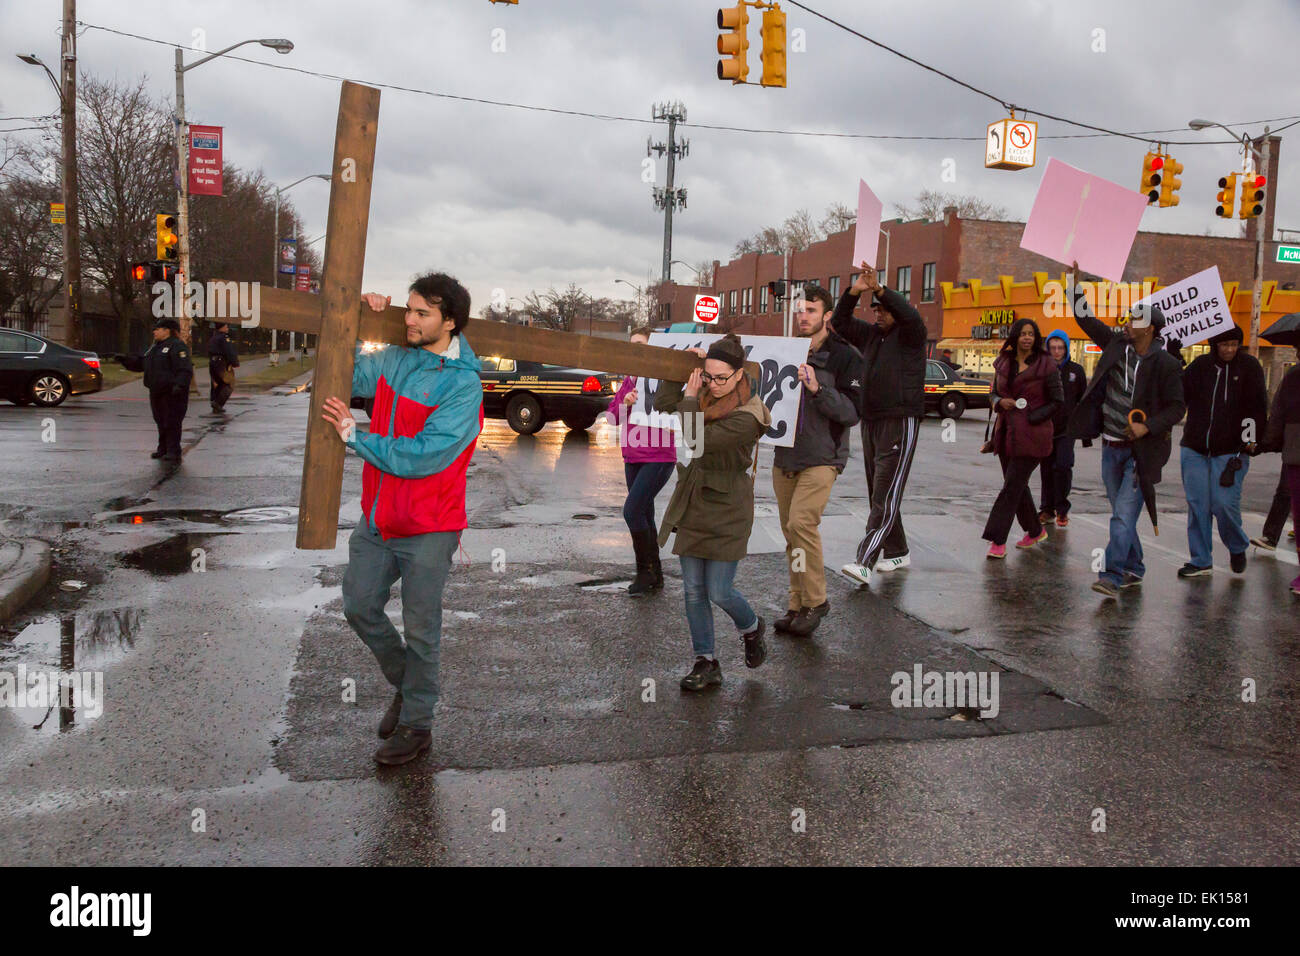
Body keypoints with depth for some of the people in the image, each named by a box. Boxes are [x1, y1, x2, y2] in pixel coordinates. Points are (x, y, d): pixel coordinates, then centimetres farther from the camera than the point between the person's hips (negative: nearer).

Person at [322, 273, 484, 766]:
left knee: (420, 629, 5)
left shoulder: (462, 386, -18)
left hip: (427, 530, -7)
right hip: (377, 520, 7)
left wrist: (355, 436, -17)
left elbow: (421, 457, -24)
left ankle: (416, 725, 23)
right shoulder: (395, 360, 3)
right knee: (360, 608, 14)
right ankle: (406, 686, 37)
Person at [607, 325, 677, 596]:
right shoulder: (629, 380, 12)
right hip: (632, 459, 7)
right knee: (645, 517, 12)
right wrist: (625, 402, -9)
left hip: (658, 458, -7)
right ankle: (655, 576, 24)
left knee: (632, 510, -16)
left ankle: (645, 571, 0)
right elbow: (613, 416, 10)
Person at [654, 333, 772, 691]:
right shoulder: (708, 392, 2)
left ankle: (751, 628, 31)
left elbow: (697, 440, -25)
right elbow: (664, 405, 3)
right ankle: (705, 662, 18)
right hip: (692, 503, 7)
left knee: (719, 592, -2)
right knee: (693, 589, 7)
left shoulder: (746, 418, -21)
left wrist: (689, 399, -13)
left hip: (726, 510, -6)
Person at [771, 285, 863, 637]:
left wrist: (818, 388, -25)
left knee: (801, 521, -20)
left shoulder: (845, 357, -6)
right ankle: (798, 604, 17)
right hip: (785, 458, 6)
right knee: (790, 530, 7)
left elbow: (853, 412, -13)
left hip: (822, 458, -6)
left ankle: (815, 600, -4)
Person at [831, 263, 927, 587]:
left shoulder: (911, 335, -3)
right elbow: (840, 322, 6)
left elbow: (910, 315, -25)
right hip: (871, 423, 8)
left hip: (901, 424, -8)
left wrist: (879, 288, -33)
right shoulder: (871, 334, 15)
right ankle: (897, 552, 24)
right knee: (877, 494, 12)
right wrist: (854, 292, -8)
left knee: (886, 496, -13)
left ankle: (865, 562, -22)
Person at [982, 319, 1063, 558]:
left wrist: (1031, 418, -12)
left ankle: (998, 541, -8)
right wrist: (1001, 401, -5)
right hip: (1006, 432, 6)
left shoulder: (1046, 365, -5)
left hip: (1031, 434, -6)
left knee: (1012, 486, -10)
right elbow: (993, 394, 18)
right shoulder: (1003, 363, 10)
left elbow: (1057, 401, -3)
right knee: (1018, 485, 14)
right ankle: (1035, 531, 32)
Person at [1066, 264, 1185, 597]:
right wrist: (1074, 278, 5)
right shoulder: (1116, 343, 4)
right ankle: (1133, 569, 28)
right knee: (1121, 513, 14)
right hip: (1111, 447, 6)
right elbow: (1084, 316, 11)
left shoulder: (1165, 363, -10)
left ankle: (1112, 576, -15)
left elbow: (1177, 407, -6)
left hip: (1139, 451, -6)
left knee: (1124, 514, -12)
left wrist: (1148, 427, -19)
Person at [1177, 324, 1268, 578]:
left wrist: (1250, 440, -6)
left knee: (1225, 503, -8)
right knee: (1197, 504, 3)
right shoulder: (1200, 365, 7)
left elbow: (1257, 405, 0)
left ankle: (1237, 547, 21)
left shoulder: (1249, 366, 1)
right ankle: (1200, 560, 14)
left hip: (1230, 450, -3)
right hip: (1195, 448, 3)